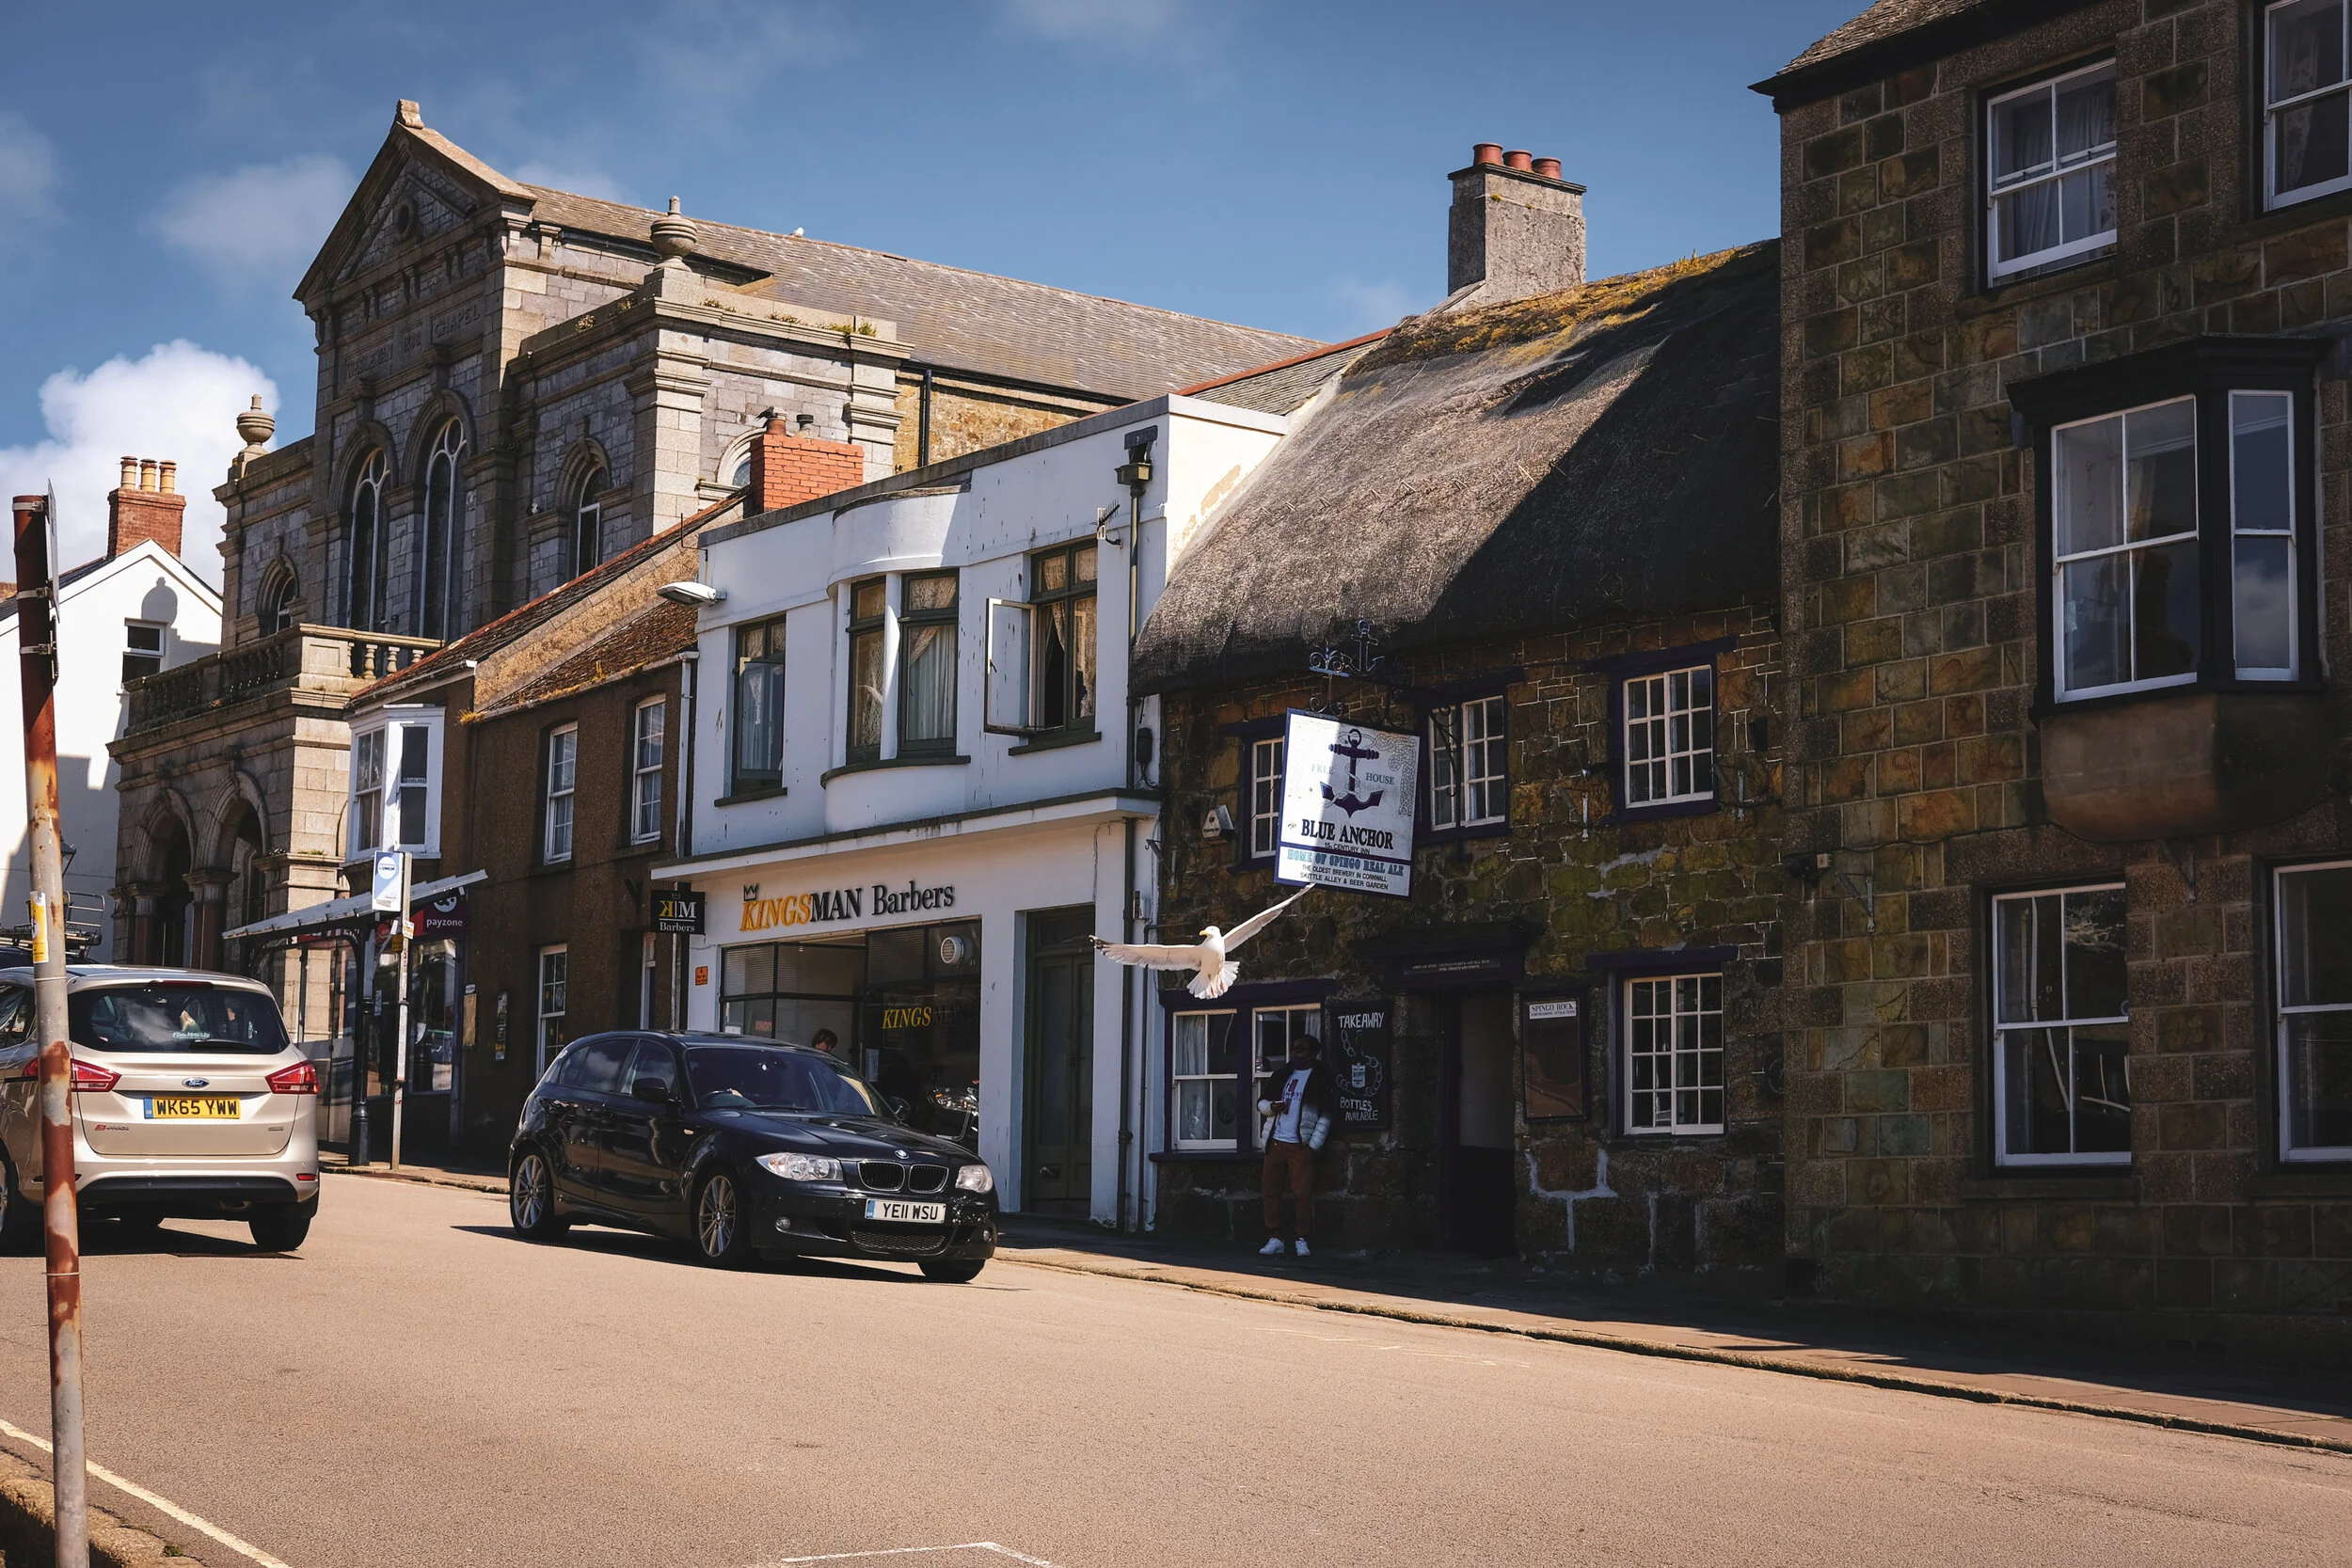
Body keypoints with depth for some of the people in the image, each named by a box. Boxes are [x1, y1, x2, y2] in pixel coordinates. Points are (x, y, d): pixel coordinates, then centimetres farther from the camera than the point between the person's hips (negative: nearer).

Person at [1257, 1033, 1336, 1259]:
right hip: (1275, 1142, 5)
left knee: (1302, 1193, -7)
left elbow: (1325, 1116, -2)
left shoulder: (1320, 1077, 2)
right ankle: (1274, 1238, 6)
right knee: (1272, 1191, 1)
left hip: (1300, 1145, -5)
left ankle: (1300, 1239, 1)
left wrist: (1314, 1145, -10)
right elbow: (1261, 1103, 22)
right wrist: (1271, 1107, -2)